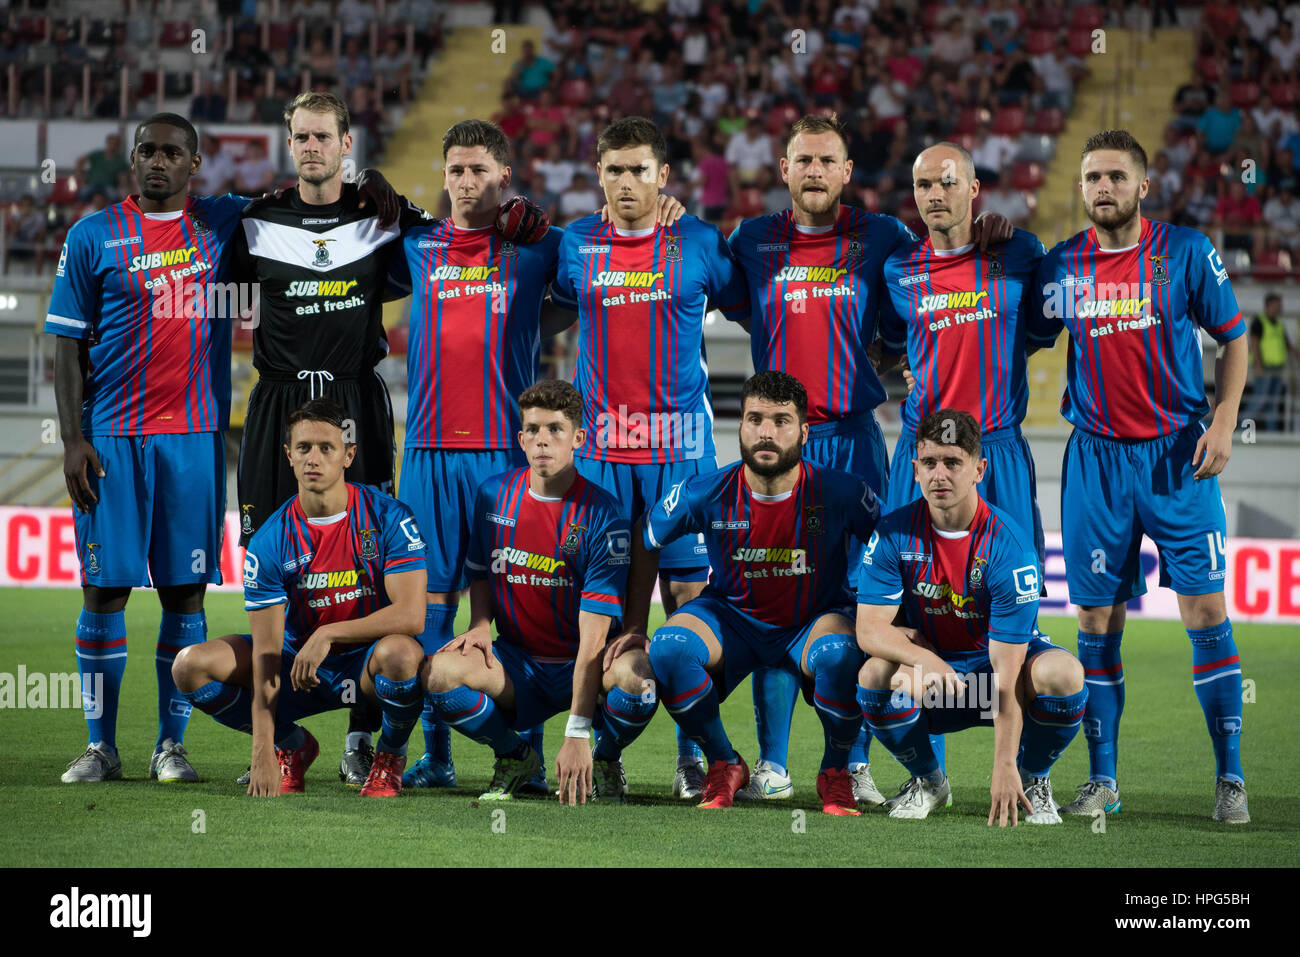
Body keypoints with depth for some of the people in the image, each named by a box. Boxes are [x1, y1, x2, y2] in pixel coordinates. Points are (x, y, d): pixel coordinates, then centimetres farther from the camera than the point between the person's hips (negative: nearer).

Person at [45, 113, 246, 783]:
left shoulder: (224, 224, 8)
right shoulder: (94, 237, 3)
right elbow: (69, 343, 2)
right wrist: (72, 438, -6)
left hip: (194, 435, 2)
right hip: (111, 436, -1)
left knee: (185, 590, 2)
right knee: (104, 588, 0)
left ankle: (172, 745, 9)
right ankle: (100, 746, 7)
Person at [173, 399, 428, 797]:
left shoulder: (388, 517, -15)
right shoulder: (269, 542, -11)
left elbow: (411, 614, -24)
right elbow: (266, 652, -14)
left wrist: (328, 634, -33)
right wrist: (263, 753, -23)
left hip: (367, 665, -2)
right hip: (300, 665, 3)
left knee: (400, 653, -38)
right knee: (192, 666, -16)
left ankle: (390, 756, -5)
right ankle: (293, 745, 8)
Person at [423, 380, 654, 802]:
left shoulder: (601, 514, -16)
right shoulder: (494, 495, -1)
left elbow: (593, 635, -22)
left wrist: (577, 735, -28)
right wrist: (480, 625, -6)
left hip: (583, 666, -3)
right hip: (518, 664, 3)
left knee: (636, 671, -36)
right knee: (441, 670, -26)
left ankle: (605, 759, -1)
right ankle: (514, 756, 4)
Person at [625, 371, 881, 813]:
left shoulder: (840, 493, -20)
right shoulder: (707, 494, -16)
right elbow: (645, 542, 2)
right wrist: (634, 628, 1)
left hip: (816, 619, -2)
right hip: (733, 616, 2)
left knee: (840, 655, -37)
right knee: (668, 648, -28)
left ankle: (836, 772, -7)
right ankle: (723, 765, -3)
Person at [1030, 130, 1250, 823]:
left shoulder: (1186, 252, -2)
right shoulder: (1060, 266, 3)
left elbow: (1233, 337, 5)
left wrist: (1222, 423, -5)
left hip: (1178, 453, -2)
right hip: (1096, 457, 2)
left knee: (1206, 612, -5)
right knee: (1098, 622, 3)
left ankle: (1229, 777, 2)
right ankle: (1102, 780, 11)